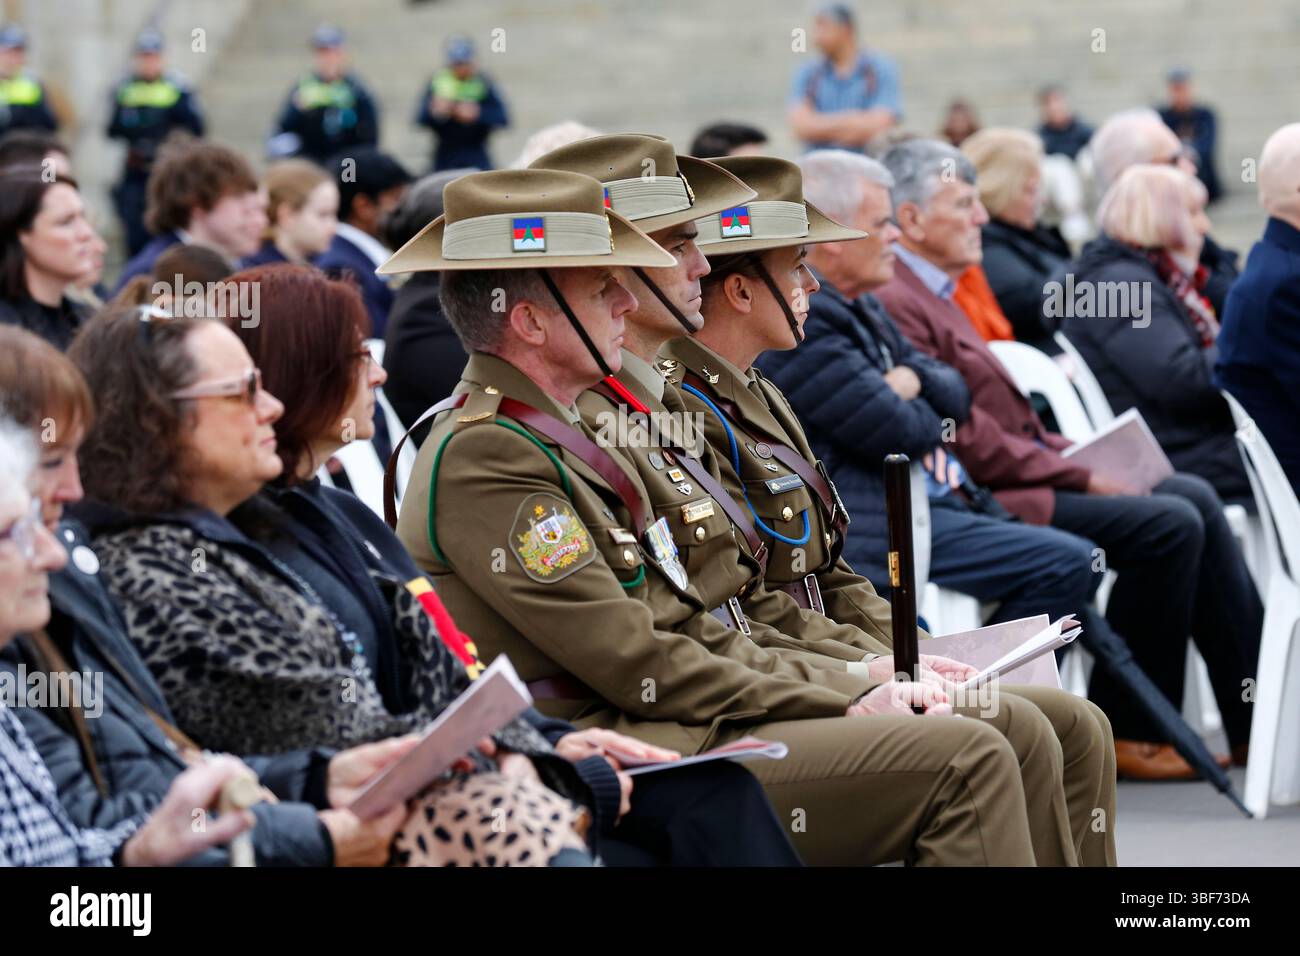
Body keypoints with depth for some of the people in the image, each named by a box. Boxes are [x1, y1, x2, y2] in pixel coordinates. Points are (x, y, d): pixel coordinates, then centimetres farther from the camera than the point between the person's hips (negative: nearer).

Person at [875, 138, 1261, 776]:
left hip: (1017, 477, 11)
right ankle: (1126, 731, -9)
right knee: (1171, 524, -18)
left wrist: (1080, 457, 7)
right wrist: (1078, 476, -14)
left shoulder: (928, 295, 19)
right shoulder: (895, 305, -16)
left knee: (1193, 497, 4)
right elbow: (963, 440, -20)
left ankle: (1258, 720, 2)